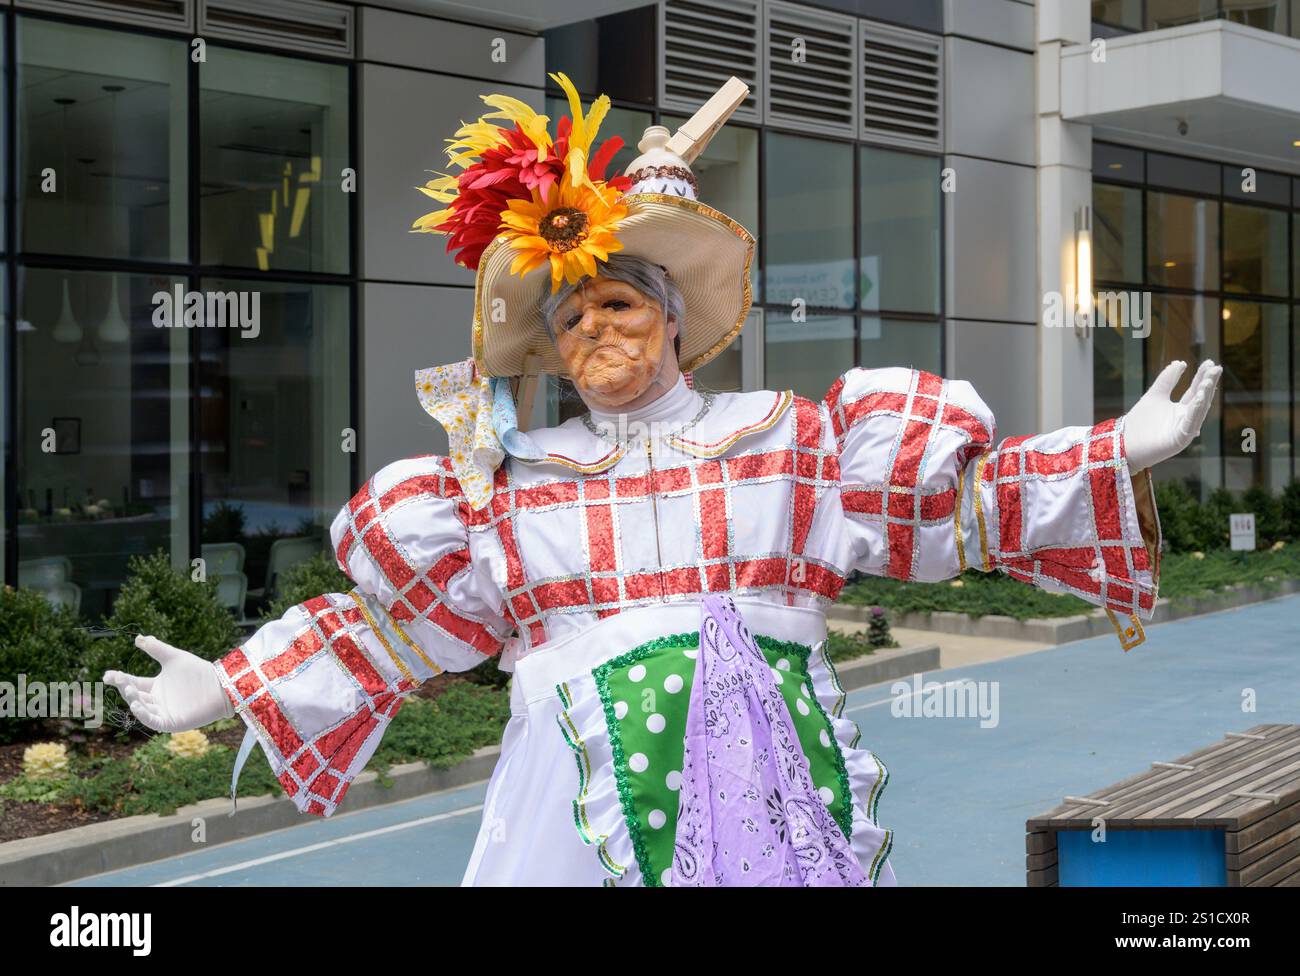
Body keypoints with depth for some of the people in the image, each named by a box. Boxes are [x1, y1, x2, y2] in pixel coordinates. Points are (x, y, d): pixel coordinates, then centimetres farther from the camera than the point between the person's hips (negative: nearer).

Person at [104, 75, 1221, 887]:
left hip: (773, 779, 0)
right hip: (590, 791, 0)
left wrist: (1122, 454, 0)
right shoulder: (511, 488, 11)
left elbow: (956, 493, 8)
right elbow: (386, 620, 13)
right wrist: (228, 688, 9)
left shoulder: (789, 436, 9)